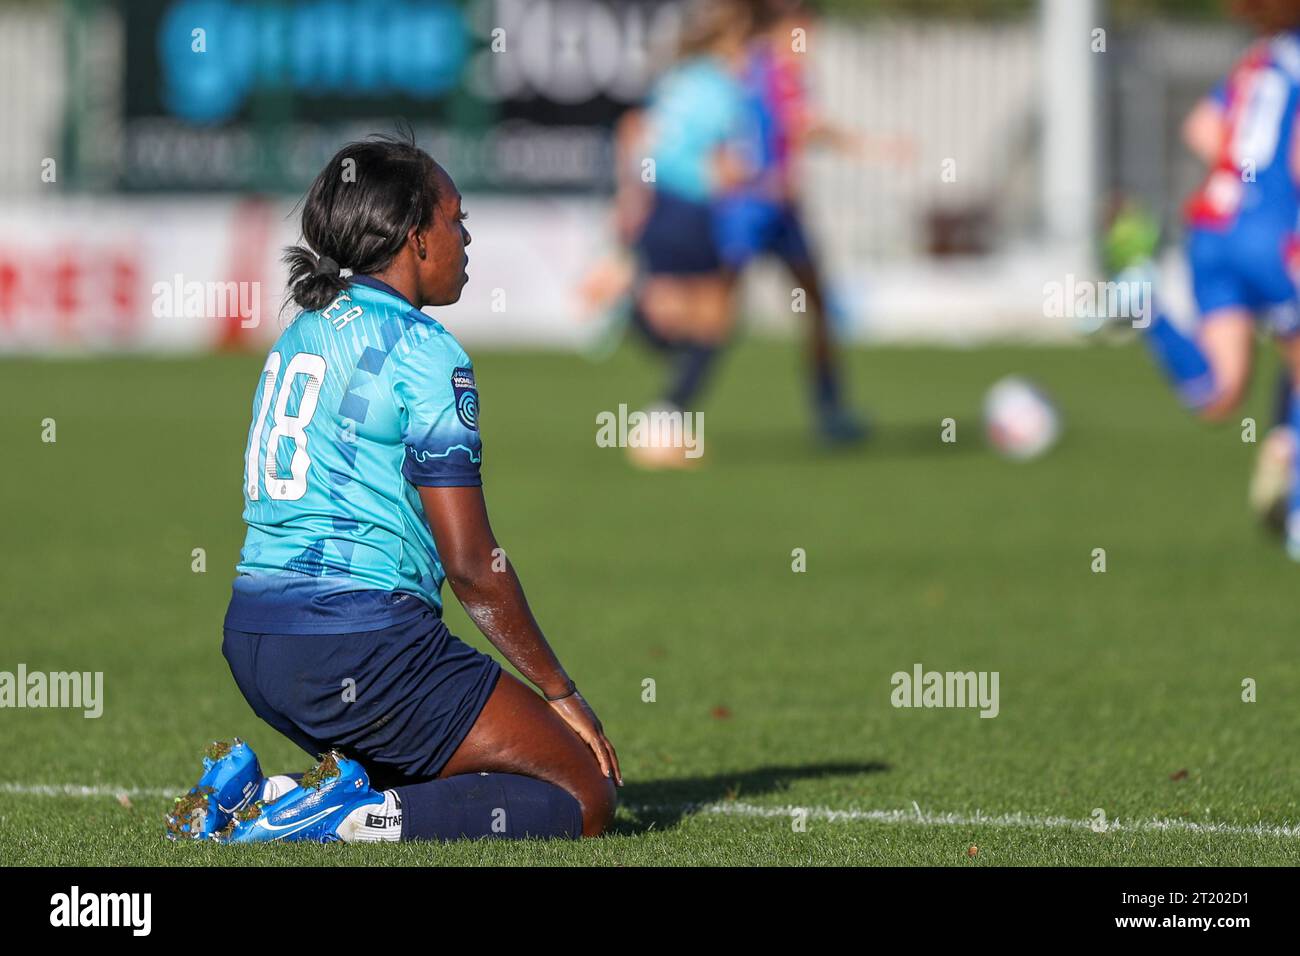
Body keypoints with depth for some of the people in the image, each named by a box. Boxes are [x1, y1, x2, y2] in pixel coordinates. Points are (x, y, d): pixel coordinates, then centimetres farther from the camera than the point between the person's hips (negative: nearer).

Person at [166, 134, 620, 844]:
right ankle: (339, 818, -18)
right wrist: (560, 692, -1)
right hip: (358, 645, -9)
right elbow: (471, 563, -12)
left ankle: (258, 791, 4)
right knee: (584, 800, -3)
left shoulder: (302, 333, 16)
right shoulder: (422, 350, -10)